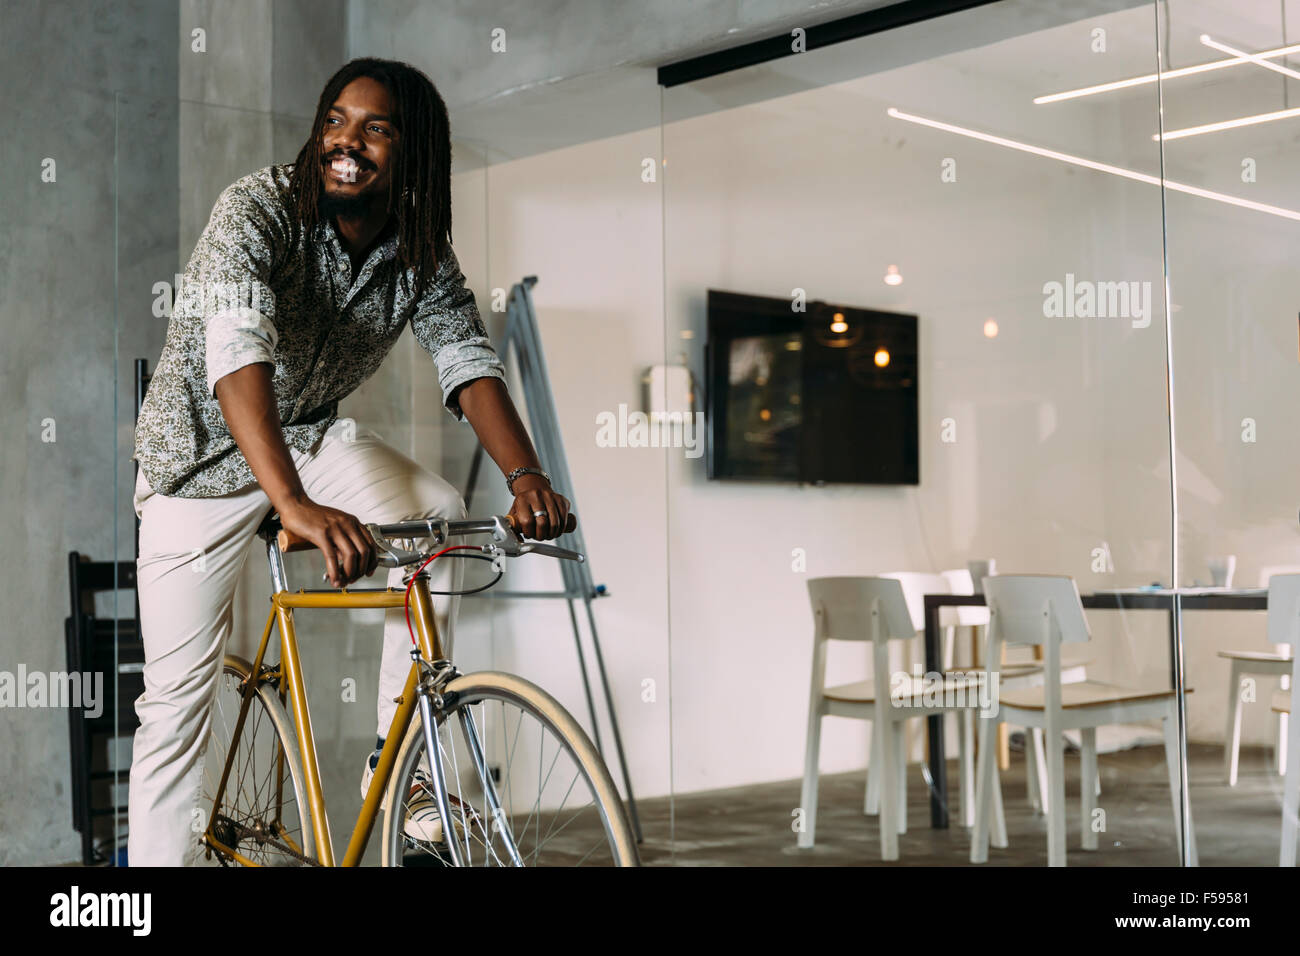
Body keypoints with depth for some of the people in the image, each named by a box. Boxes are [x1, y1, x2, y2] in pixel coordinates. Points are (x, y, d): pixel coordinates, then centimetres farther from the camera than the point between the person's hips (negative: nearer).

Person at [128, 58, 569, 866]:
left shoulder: (422, 255, -9)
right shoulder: (259, 209, -27)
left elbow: (468, 358, -15)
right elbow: (238, 349, -41)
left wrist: (527, 475, -35)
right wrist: (295, 506, -55)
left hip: (312, 438, 4)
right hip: (205, 449, -4)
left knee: (439, 510, -22)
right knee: (179, 696, -5)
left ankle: (396, 756, -10)